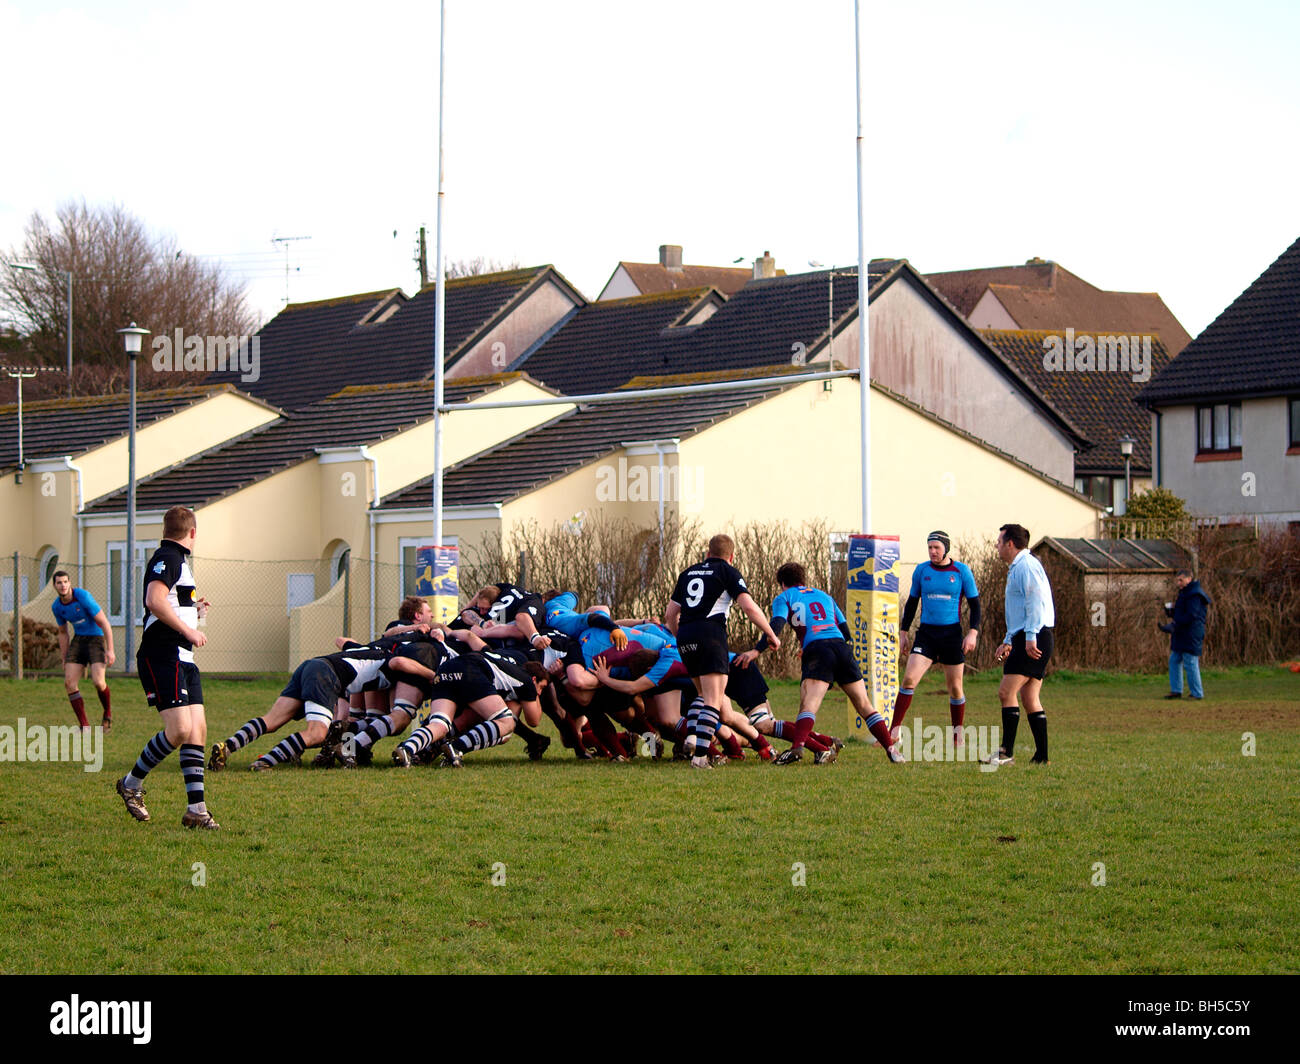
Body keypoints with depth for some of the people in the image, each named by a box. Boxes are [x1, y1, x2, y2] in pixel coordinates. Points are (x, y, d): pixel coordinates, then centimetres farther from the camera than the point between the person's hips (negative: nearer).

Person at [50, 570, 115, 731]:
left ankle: (108, 714, 6)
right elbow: (63, 633, 16)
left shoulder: (83, 597, -20)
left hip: (97, 638, -6)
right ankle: (84, 726, -4)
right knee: (69, 683, -11)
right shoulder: (57, 606, 0)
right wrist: (64, 660, 14)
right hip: (78, 640, 6)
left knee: (98, 681, -23)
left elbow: (104, 623, -18)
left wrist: (110, 650, -22)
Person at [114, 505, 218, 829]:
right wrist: (189, 630, -19)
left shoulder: (177, 560, 22)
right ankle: (131, 783, 2)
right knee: (180, 730, -16)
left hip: (183, 659, 10)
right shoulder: (167, 558, -9)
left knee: (198, 730, 2)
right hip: (162, 657, -10)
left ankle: (196, 809, 0)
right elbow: (154, 601, -24)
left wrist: (195, 610, 30)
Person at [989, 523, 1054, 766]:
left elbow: (1036, 601, -19)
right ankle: (1041, 755, 4)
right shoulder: (1016, 568, 25)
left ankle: (1007, 753, -15)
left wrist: (1030, 637, -25)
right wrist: (1008, 642, 30)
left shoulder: (1026, 566, -9)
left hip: (1032, 641, -11)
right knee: (1029, 698, 7)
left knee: (1007, 692, -13)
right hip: (1025, 639, 11)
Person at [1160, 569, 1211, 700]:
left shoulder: (1194, 595, -15)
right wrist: (1171, 611, 5)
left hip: (1191, 634, -11)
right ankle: (1176, 690, 17)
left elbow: (1191, 615, -23)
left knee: (1190, 663, -8)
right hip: (1182, 635, 11)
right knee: (1174, 661, 12)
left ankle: (1197, 693, -2)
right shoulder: (1184, 593, 18)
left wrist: (1174, 625, -26)